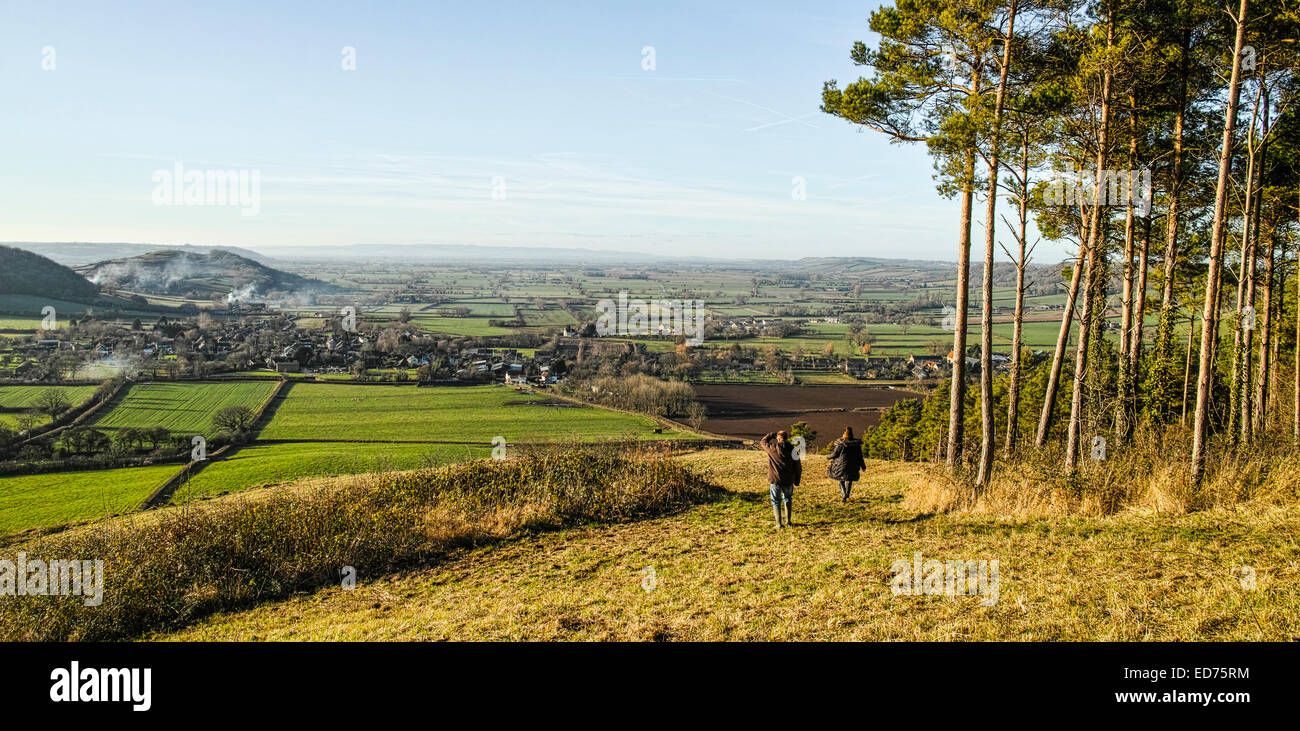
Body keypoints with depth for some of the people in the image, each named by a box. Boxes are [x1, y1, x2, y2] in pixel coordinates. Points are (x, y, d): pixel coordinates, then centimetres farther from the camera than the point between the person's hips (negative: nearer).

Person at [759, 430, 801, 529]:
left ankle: (778, 524, 6)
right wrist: (797, 481, 16)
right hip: (789, 480, 3)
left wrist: (771, 434, 18)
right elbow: (798, 467, 4)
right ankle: (788, 521, 25)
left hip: (775, 480, -3)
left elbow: (762, 442, 7)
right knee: (787, 500, 23)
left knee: (776, 502, 9)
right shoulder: (792, 450, -3)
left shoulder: (773, 448, -13)